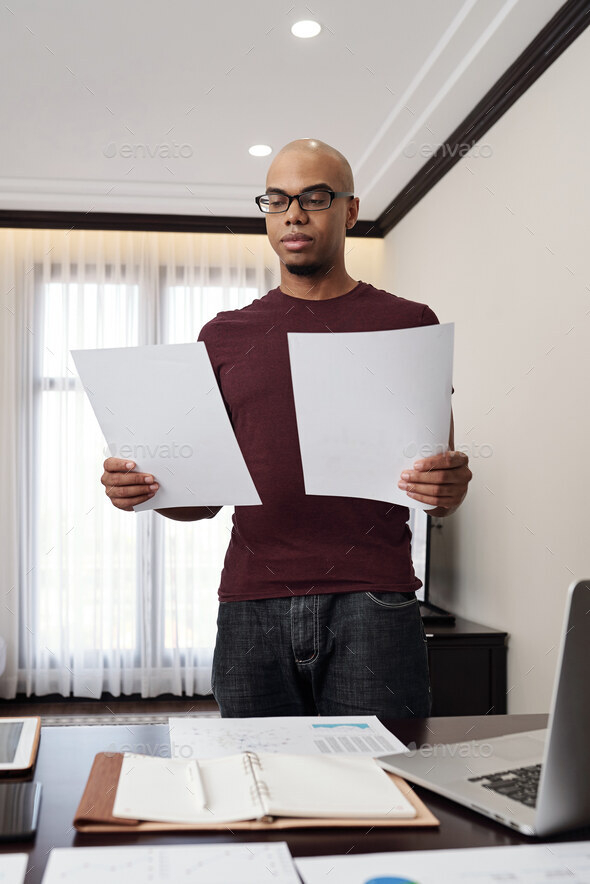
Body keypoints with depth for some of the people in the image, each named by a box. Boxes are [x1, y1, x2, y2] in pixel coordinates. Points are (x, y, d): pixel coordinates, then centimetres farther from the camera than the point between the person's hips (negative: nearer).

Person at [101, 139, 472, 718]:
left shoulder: (407, 323, 8)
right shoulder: (224, 335, 14)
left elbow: (443, 497, 8)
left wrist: (449, 489, -15)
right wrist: (143, 488, -5)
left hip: (371, 604, -1)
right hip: (251, 606, 2)